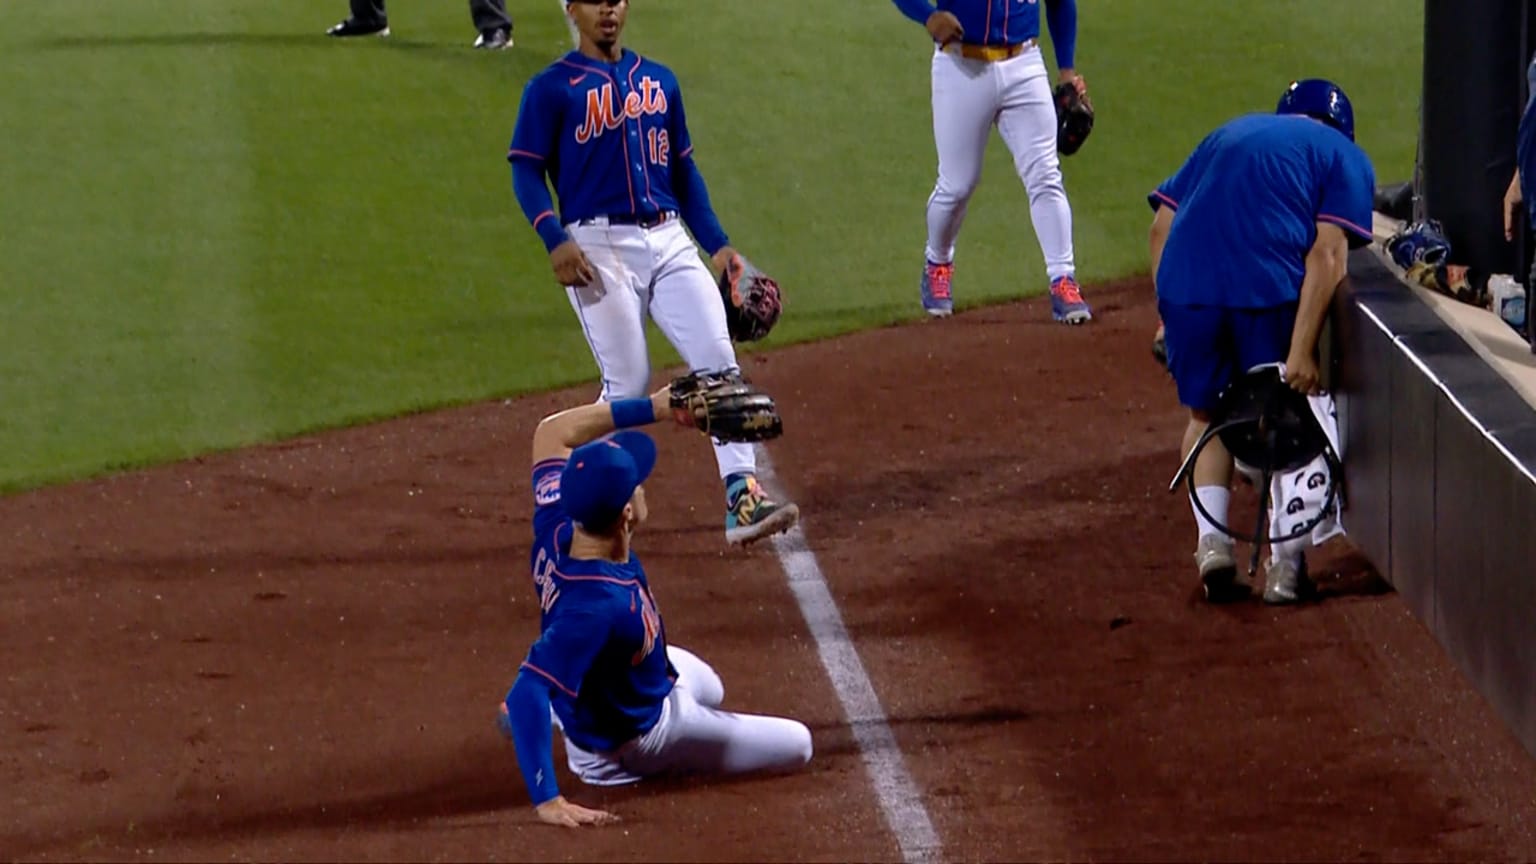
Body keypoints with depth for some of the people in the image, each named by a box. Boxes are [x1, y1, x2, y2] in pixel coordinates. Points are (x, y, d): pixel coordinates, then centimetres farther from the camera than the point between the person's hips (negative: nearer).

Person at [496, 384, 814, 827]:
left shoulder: (557, 529, -28)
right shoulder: (597, 603, -48)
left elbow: (552, 433, -12)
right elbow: (526, 693, -52)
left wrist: (651, 408, -14)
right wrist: (546, 799, -52)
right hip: (641, 737, -8)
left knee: (706, 688, 40)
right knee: (796, 744, 7)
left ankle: (555, 711, 31)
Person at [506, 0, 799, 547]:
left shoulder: (658, 81, 18)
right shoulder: (552, 88, 2)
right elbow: (526, 171, -3)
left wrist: (716, 244, 12)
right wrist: (555, 240, -18)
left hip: (669, 243, 5)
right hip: (599, 248, -5)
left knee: (718, 360, -12)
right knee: (628, 384, -8)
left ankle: (742, 500, -18)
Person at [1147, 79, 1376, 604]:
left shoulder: (1229, 133, 29)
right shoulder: (1343, 156, 16)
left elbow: (1161, 225, 19)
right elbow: (1327, 253, -2)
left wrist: (1168, 320, 17)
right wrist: (1302, 349, -10)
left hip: (1184, 285, 3)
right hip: (1269, 287, -3)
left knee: (1205, 412, 22)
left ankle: (1210, 537, 3)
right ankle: (1284, 561, 10)